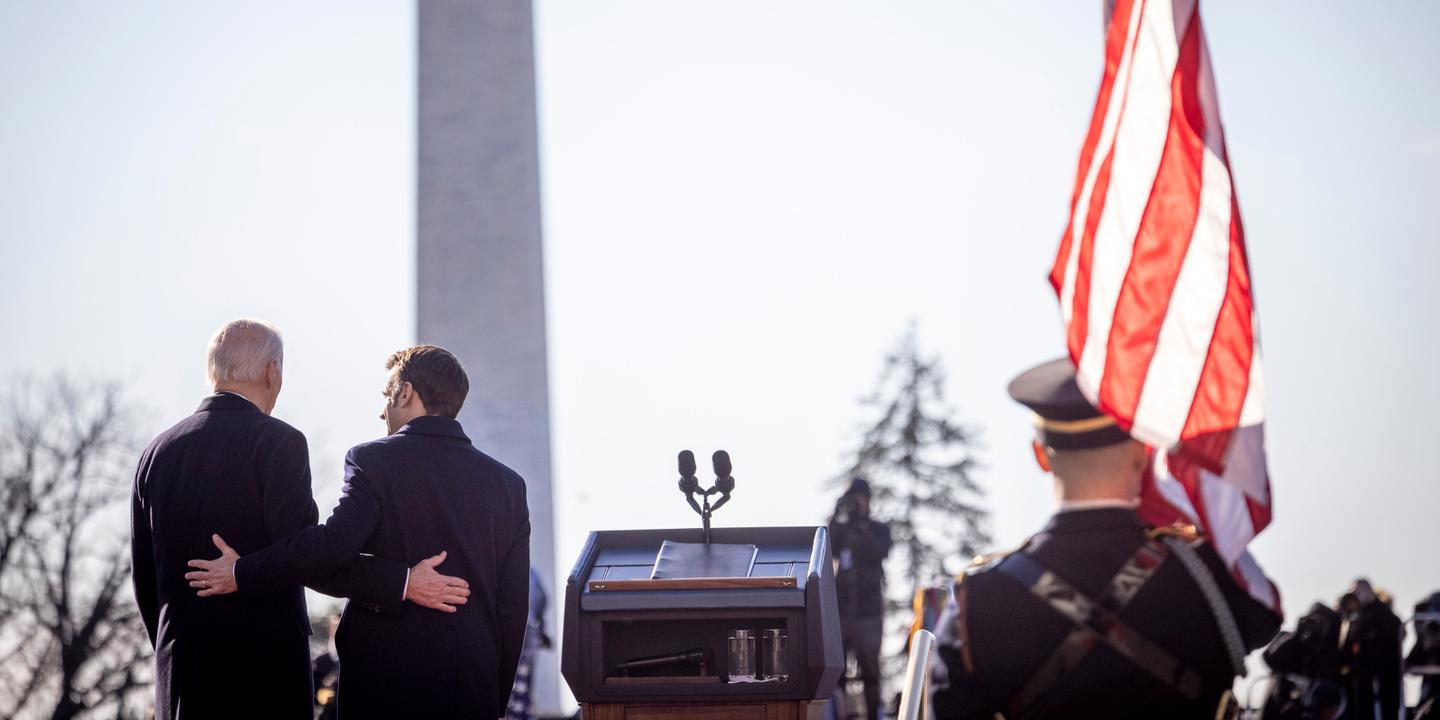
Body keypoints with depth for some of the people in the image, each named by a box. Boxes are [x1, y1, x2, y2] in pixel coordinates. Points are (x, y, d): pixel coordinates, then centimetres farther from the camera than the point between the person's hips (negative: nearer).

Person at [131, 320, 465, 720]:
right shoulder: (278, 442, -7)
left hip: (180, 671, 6)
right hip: (265, 662, -6)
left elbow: (144, 575, 15)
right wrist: (402, 582, -14)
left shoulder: (157, 452, 11)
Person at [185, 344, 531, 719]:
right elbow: (513, 604, 8)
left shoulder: (372, 460, -4)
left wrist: (243, 573, -9)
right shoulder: (508, 483, 8)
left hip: (385, 686, -3)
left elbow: (334, 543, -20)